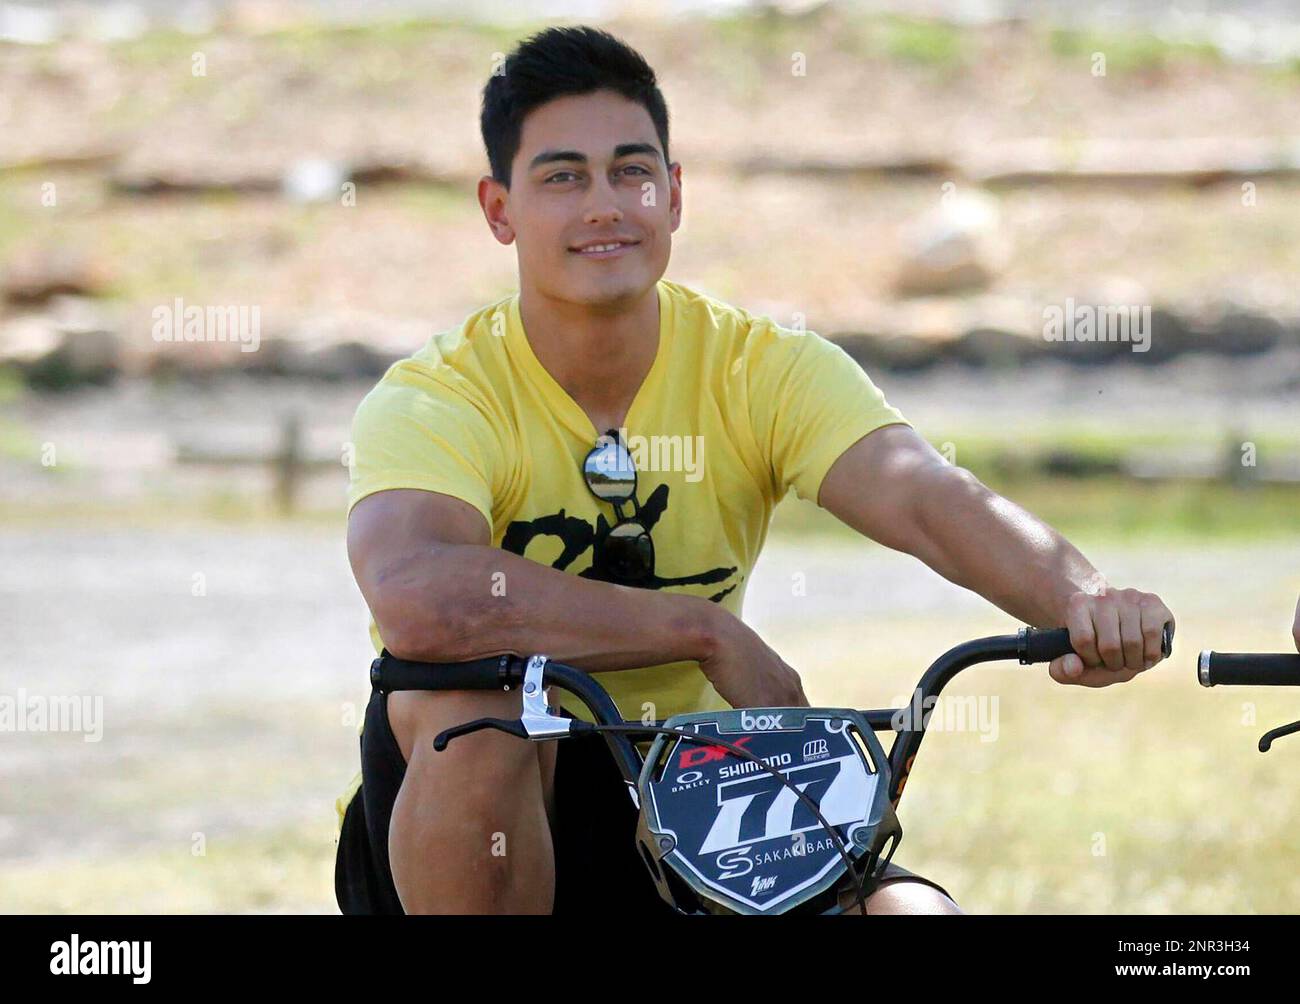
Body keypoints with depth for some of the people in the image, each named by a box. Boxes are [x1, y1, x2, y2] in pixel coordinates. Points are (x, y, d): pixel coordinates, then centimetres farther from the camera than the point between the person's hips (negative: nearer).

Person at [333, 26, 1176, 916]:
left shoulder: (763, 370, -6)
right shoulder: (435, 401, -16)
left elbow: (930, 501, -24)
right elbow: (418, 598, -38)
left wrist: (1080, 597, -45)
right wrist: (708, 631, -36)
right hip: (468, 838, -2)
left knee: (912, 911, -22)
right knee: (475, 703, -35)